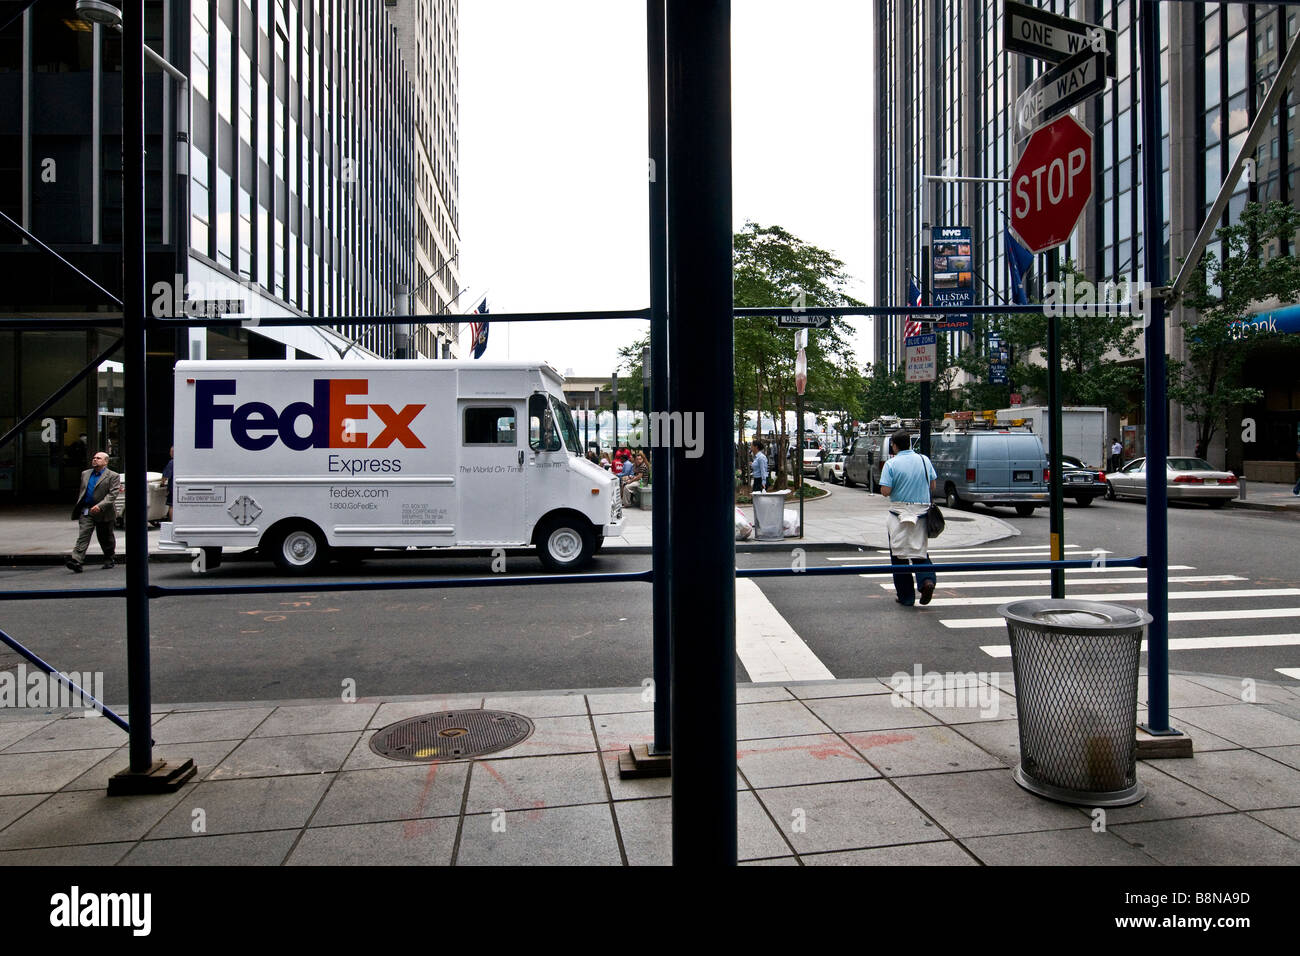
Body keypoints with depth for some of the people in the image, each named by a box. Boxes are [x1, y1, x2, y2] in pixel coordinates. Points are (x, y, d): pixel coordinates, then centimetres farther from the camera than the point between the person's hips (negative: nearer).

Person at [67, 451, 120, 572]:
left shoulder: (113, 476, -5)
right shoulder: (85, 474, 14)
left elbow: (112, 494, -14)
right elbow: (81, 492, 22)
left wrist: (100, 506, -25)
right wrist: (79, 506, 17)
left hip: (103, 513, -4)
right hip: (86, 512, 4)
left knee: (105, 538, 9)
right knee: (83, 536, -10)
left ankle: (108, 560, 27)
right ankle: (76, 561, -20)